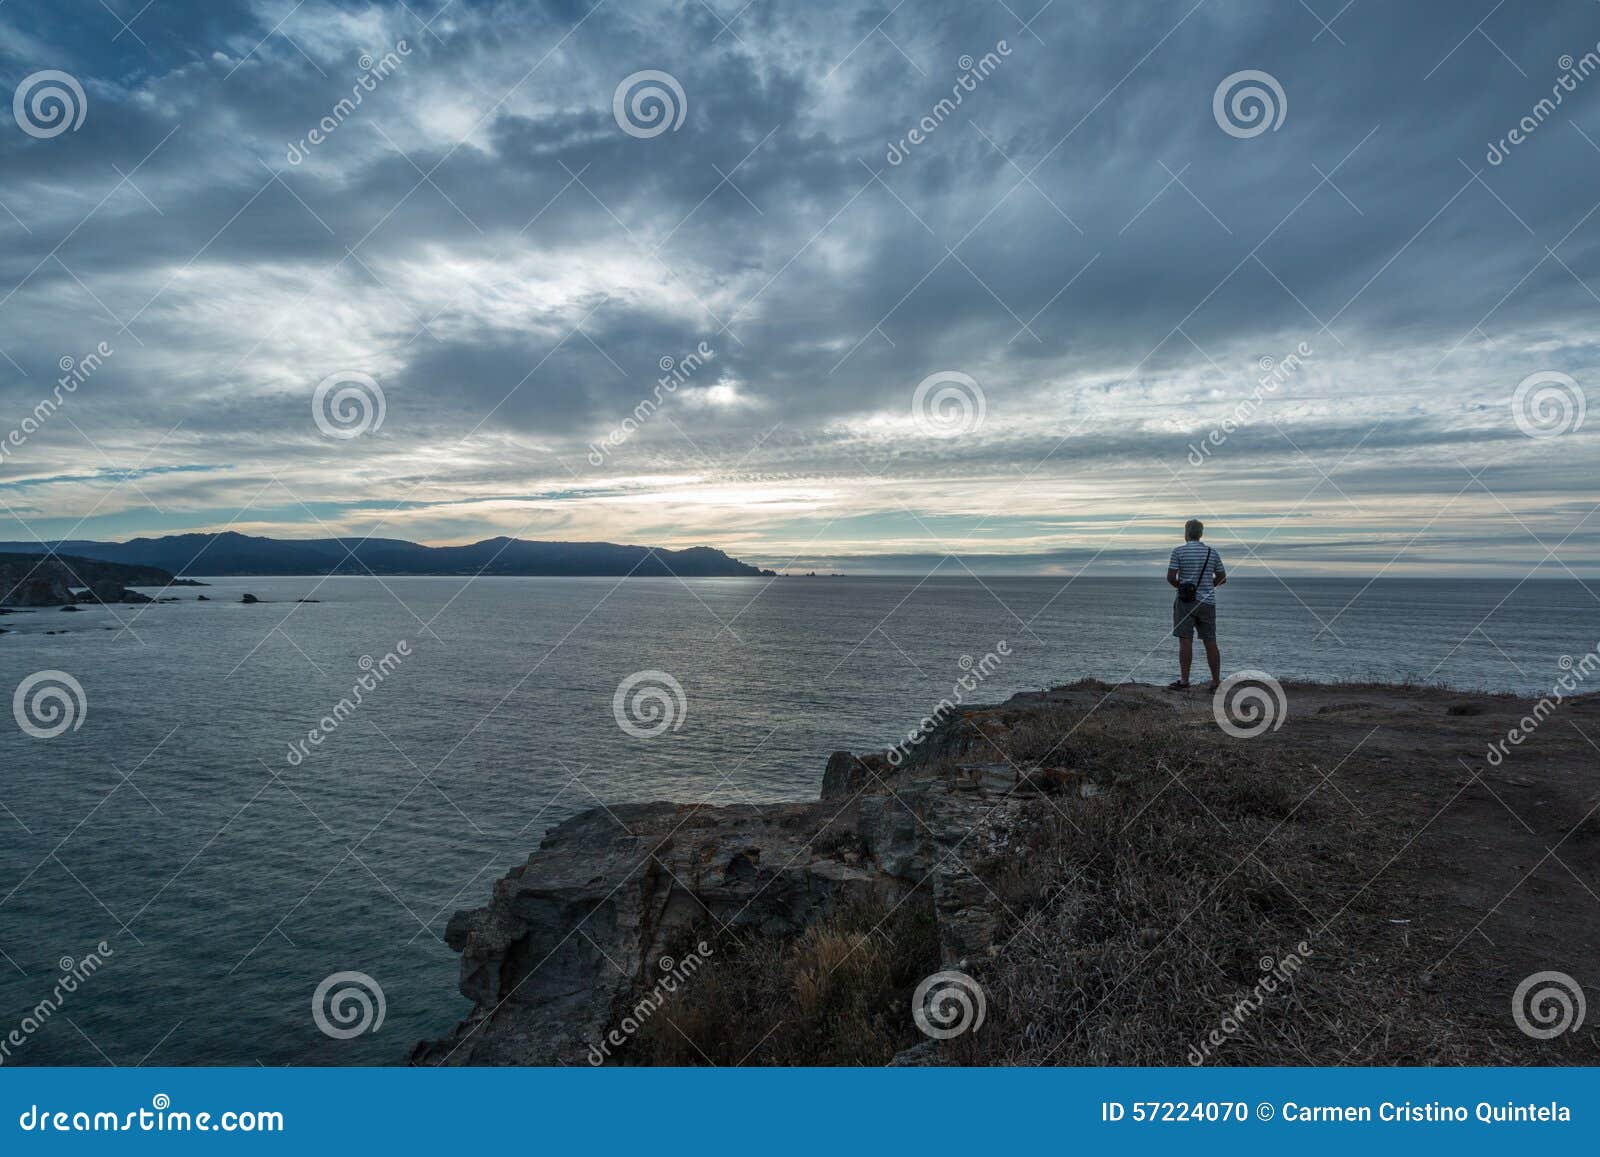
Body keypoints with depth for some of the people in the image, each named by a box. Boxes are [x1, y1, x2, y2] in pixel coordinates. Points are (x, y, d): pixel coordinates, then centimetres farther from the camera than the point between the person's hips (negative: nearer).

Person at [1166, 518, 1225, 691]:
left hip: (1186, 601, -4)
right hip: (1207, 601, 4)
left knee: (1185, 641, -4)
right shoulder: (1212, 553, 6)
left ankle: (1184, 681, -6)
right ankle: (1216, 682, 9)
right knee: (1210, 643, 7)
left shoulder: (1178, 551, -6)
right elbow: (1222, 578, 11)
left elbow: (1170, 578, -11)